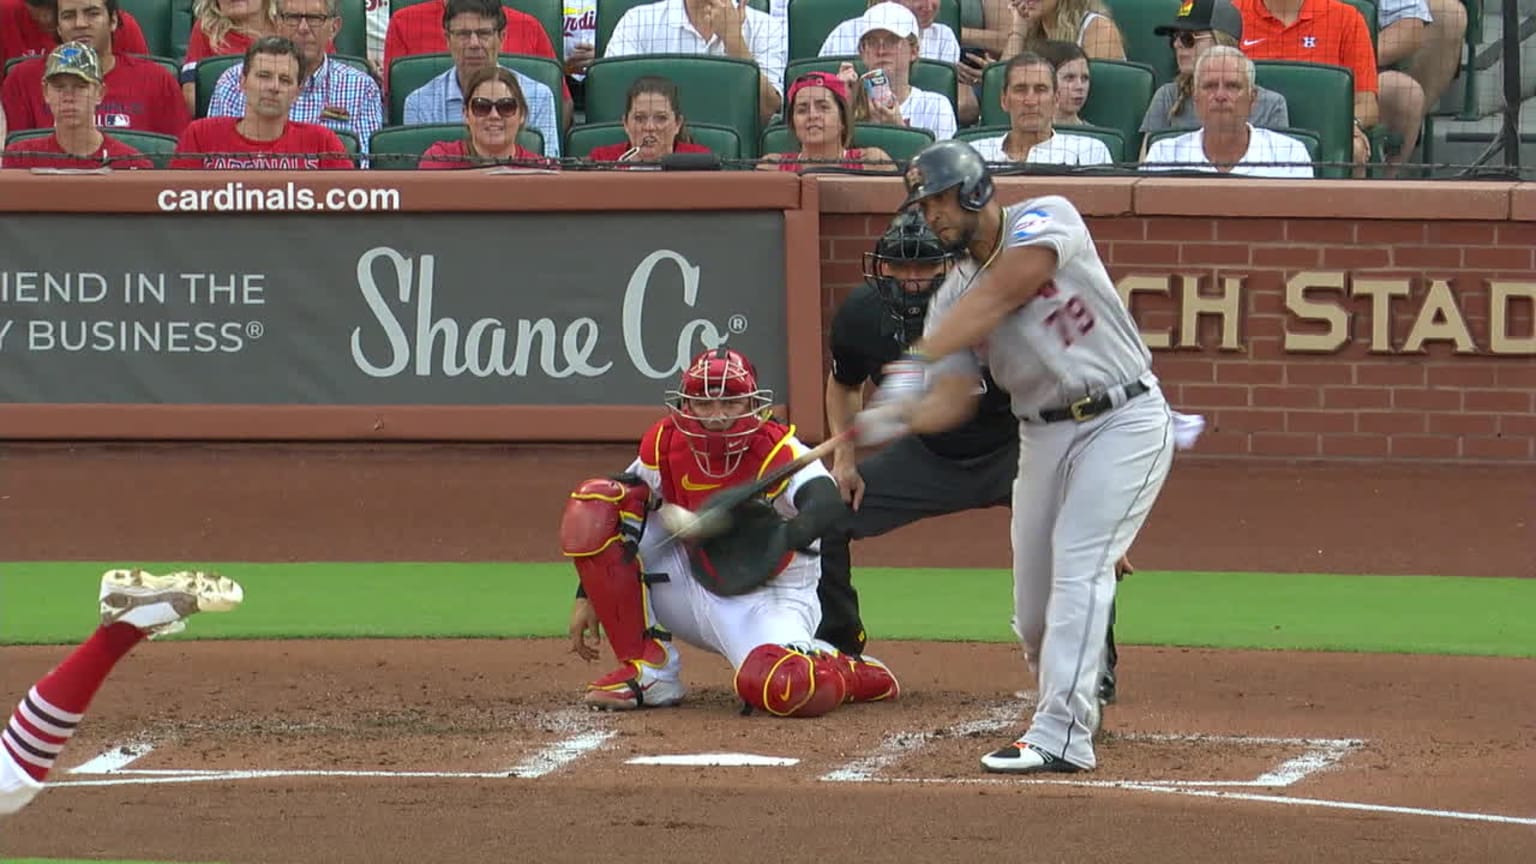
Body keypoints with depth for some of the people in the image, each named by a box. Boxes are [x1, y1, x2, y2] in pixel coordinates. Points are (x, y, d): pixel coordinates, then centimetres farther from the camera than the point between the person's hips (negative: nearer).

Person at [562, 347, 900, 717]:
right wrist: (586, 599, -5)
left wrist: (780, 542, -62)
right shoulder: (664, 445, -8)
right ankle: (646, 669, -9)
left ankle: (858, 674, 2)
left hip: (768, 599, -5)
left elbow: (828, 506, -43)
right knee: (594, 507, -14)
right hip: (691, 585, 5)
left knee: (782, 688, -39)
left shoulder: (779, 451, -22)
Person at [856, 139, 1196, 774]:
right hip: (1043, 436, 7)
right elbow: (953, 400, -4)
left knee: (1078, 565, -18)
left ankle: (1063, 735, -22)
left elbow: (998, 297, -26)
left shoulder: (1046, 220, -10)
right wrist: (894, 418, -27)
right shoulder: (953, 298, 6)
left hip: (1123, 420, -7)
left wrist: (918, 360, -35)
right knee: (1034, 602, 6)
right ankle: (1071, 706, 30)